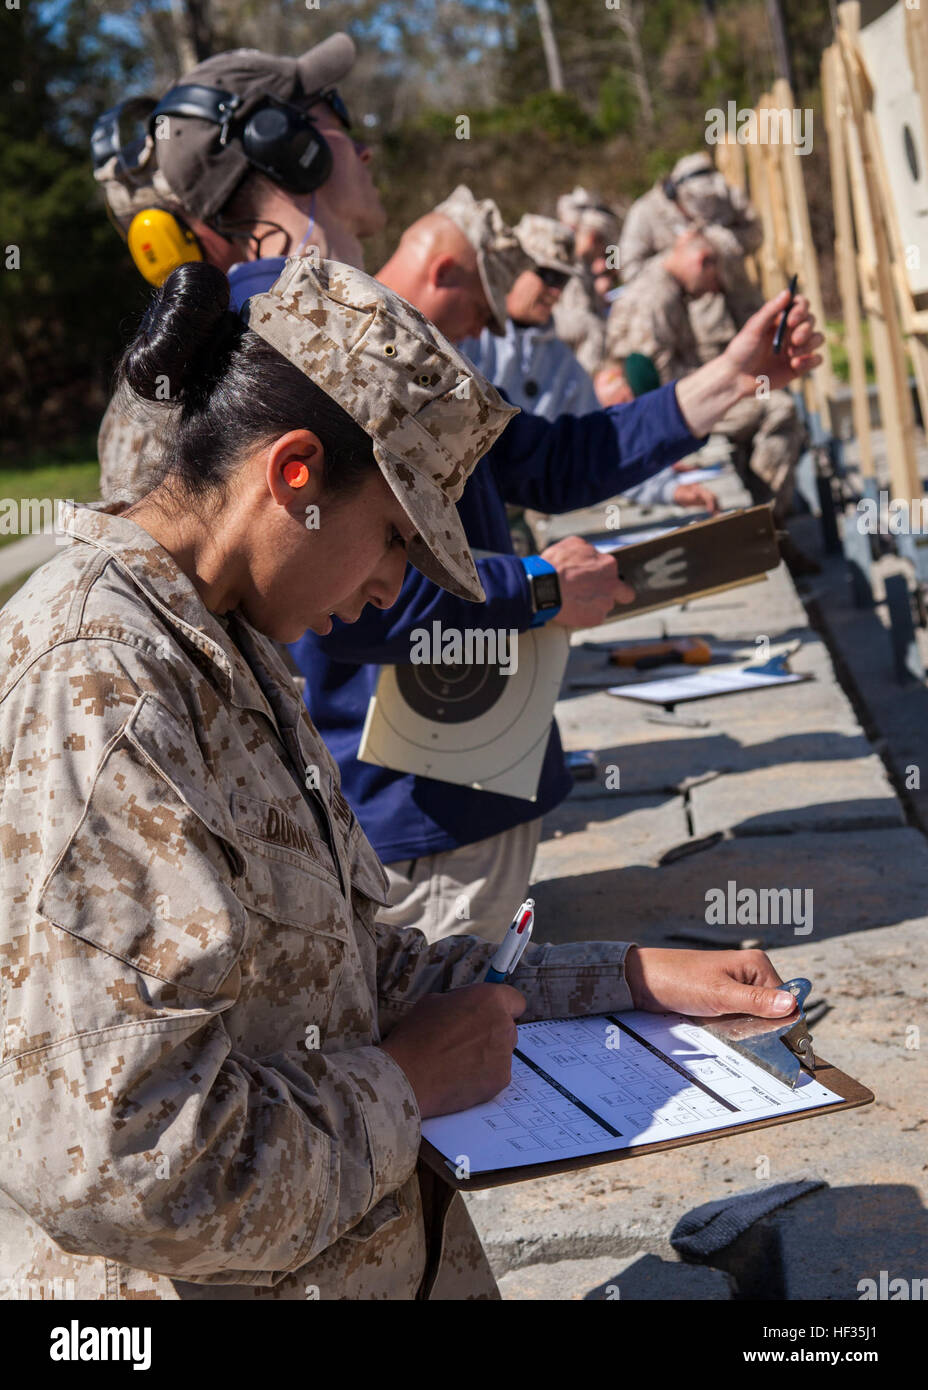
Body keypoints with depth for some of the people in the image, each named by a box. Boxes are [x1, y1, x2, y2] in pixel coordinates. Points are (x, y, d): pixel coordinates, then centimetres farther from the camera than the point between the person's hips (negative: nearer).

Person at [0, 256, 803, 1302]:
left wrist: (635, 976, 7)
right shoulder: (93, 691, -24)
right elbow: (122, 1167, -30)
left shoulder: (227, 655, 7)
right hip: (202, 1276, -8)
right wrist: (407, 1084, -15)